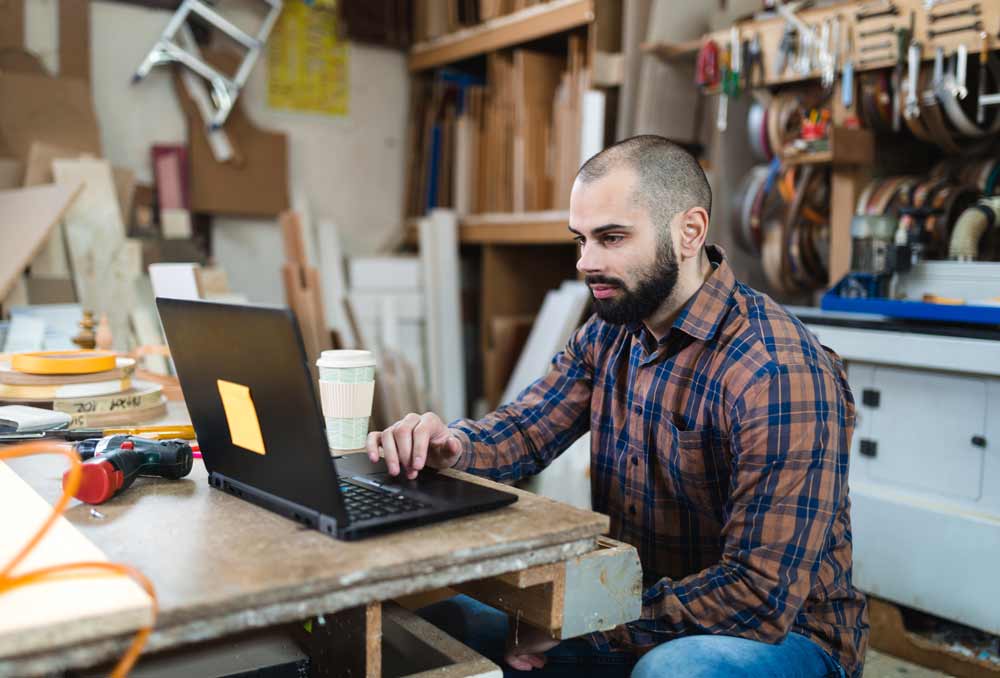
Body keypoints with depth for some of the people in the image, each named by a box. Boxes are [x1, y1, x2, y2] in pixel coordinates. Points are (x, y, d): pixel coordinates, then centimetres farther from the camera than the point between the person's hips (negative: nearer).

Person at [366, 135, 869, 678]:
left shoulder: (781, 373, -26)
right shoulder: (609, 334, 1)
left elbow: (762, 594, -27)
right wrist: (449, 446, -23)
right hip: (636, 604, 6)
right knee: (435, 618, -3)